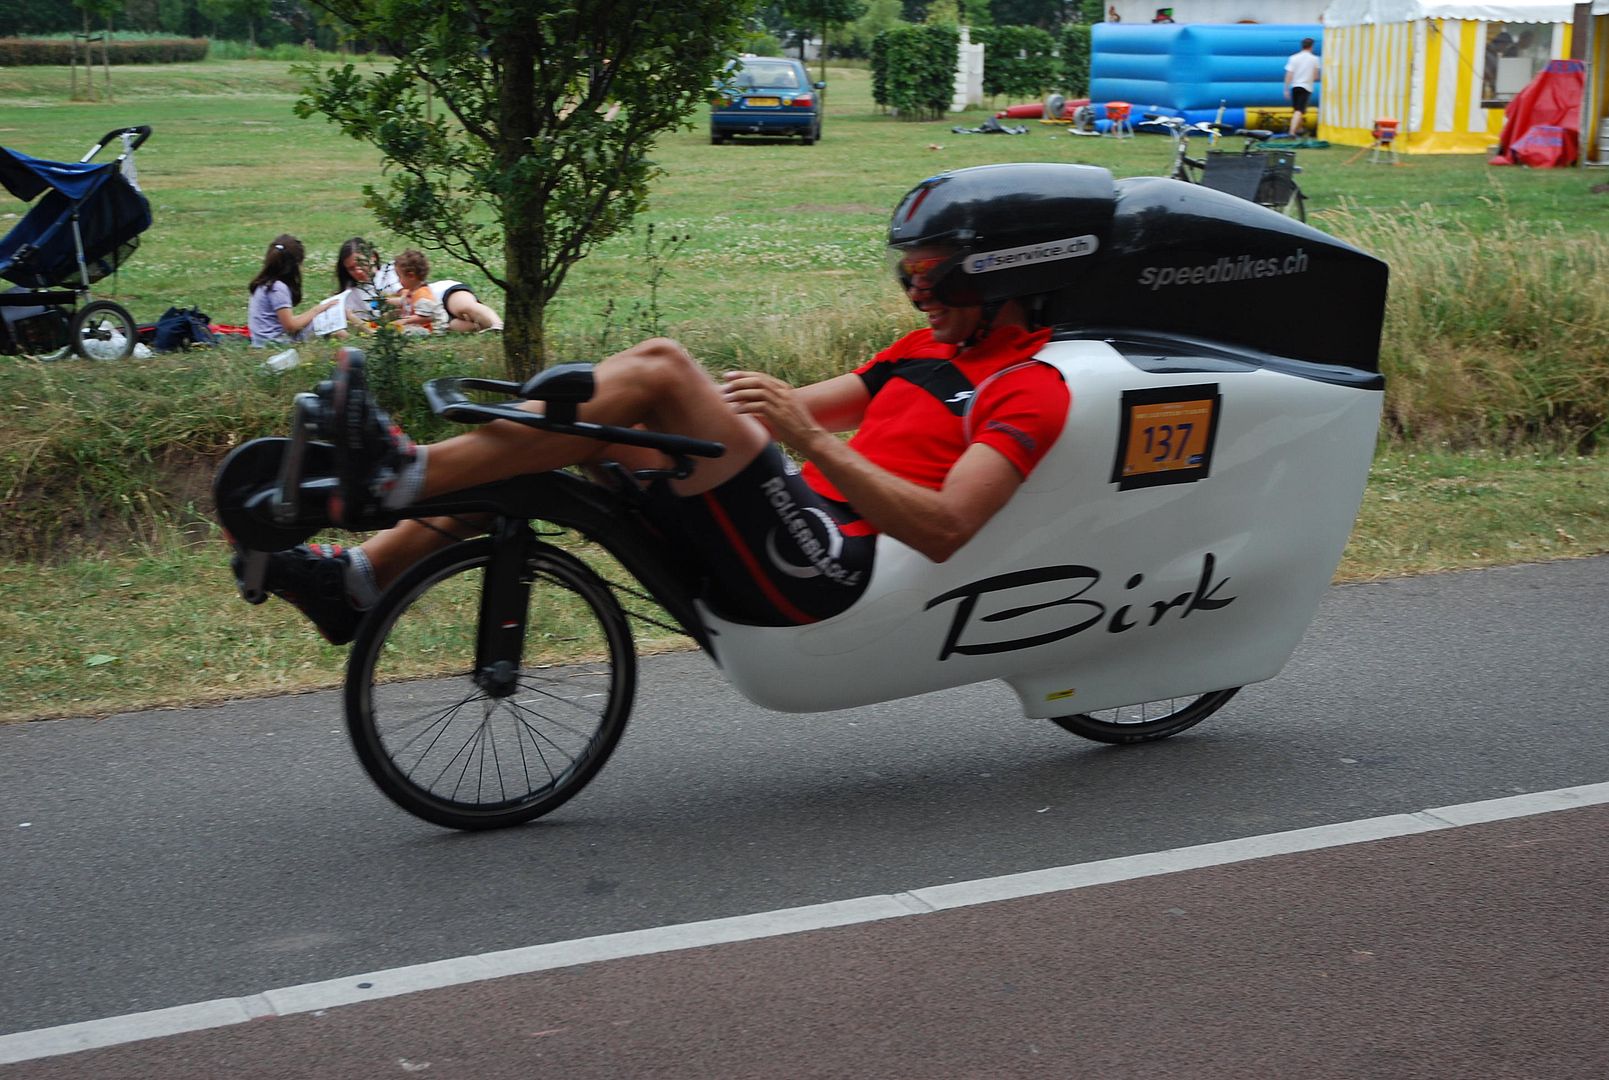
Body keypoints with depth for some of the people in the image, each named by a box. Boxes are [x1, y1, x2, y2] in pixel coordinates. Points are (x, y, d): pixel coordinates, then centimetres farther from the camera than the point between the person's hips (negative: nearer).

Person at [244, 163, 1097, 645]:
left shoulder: (1030, 388, -4)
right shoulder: (933, 347, 25)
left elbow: (944, 531, -20)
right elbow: (805, 407, 24)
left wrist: (811, 440, -23)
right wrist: (712, 396, 9)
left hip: (828, 575, -9)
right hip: (802, 530, 9)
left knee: (657, 368, -20)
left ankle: (400, 475, -22)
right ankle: (360, 576, -5)